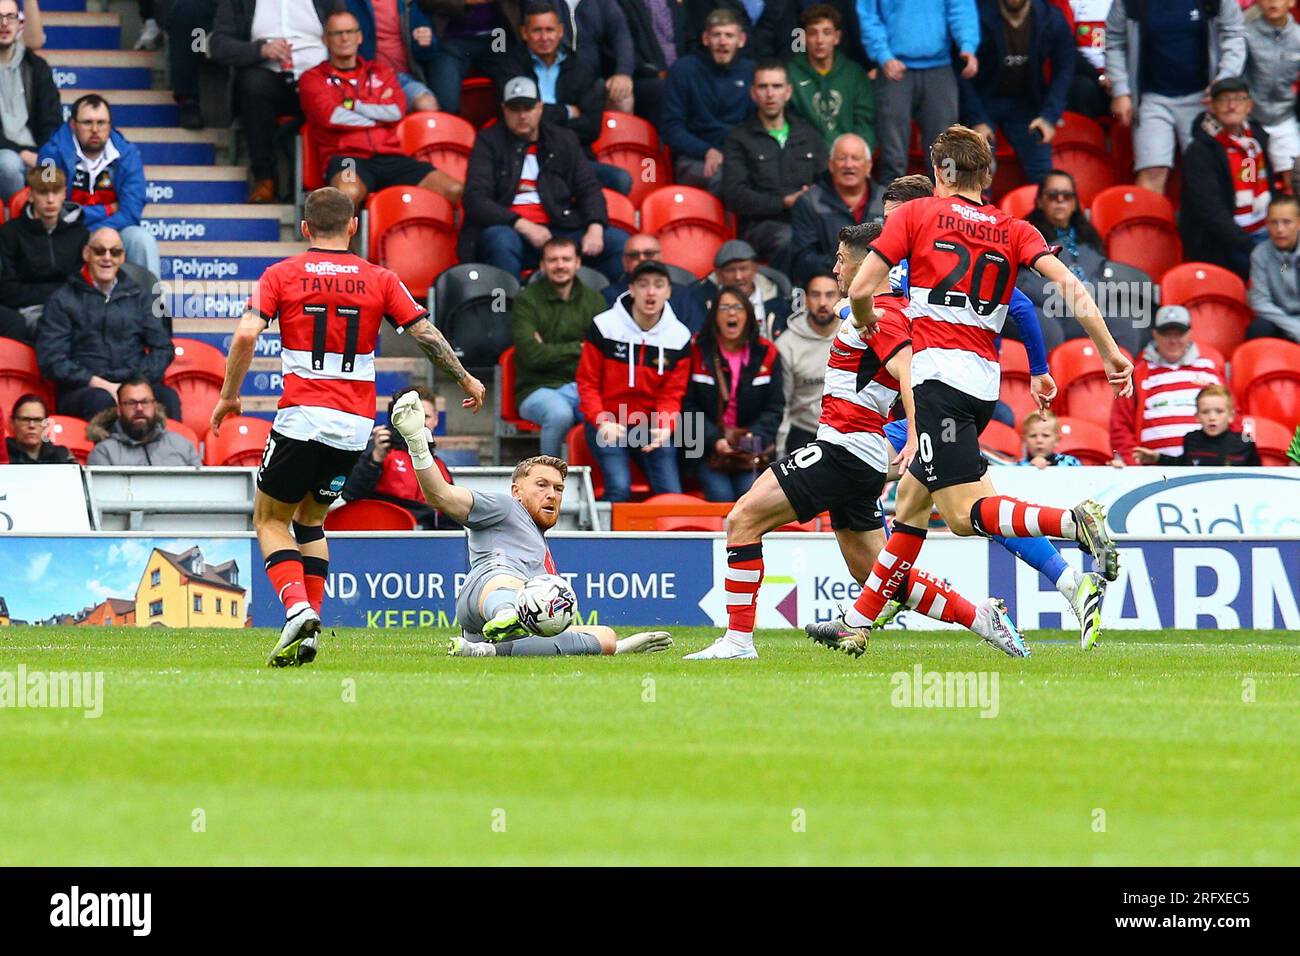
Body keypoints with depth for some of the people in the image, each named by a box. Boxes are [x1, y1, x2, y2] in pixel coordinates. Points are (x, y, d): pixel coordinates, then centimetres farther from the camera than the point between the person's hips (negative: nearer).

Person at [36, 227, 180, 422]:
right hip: (82, 390, -3)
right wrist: (100, 384, -11)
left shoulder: (138, 296, 20)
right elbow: (51, 360, 0)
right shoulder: (63, 300, 9)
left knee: (168, 397, -30)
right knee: (101, 400, -38)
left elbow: (163, 348, 14)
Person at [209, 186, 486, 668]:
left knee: (270, 520, 12)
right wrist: (466, 379, 18)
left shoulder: (281, 275, 2)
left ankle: (298, 608, -13)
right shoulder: (379, 280, 7)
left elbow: (246, 335, -9)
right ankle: (306, 635, 9)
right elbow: (426, 335, 4)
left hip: (301, 418, -3)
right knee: (310, 520, 21)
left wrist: (228, 396, 2)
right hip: (355, 427, 3)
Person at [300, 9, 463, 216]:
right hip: (348, 158, -4)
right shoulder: (314, 79, 14)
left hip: (391, 157, 4)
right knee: (348, 192, -42)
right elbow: (331, 116, -5)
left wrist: (351, 105, 2)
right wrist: (379, 116, 5)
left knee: (457, 191, -15)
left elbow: (397, 111, 6)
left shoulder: (380, 73, 25)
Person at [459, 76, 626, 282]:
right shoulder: (489, 142, 8)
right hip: (510, 228, -3)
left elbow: (588, 188, 13)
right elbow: (475, 199, -3)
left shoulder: (564, 140, 18)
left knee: (618, 241, -18)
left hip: (559, 229, 3)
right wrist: (522, 225, -18)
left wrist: (595, 228, -10)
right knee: (500, 240, -39)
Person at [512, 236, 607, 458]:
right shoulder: (526, 301, 1)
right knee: (560, 414, -37)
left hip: (584, 387, 3)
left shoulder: (594, 300, 12)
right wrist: (578, 348, -3)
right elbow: (531, 355, -11)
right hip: (540, 388, -3)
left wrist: (552, 352, -7)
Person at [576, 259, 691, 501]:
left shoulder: (679, 336, 2)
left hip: (651, 426, 3)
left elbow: (672, 393, 4)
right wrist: (601, 422, -18)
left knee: (671, 493, -10)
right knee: (619, 487, -24)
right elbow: (587, 382, -2)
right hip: (609, 424, -3)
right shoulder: (604, 327, -6)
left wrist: (665, 427, -17)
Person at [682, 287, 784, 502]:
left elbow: (774, 409, 6)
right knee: (721, 495, -24)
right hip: (707, 450, -1)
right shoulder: (697, 351, 0)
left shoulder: (766, 354, 6)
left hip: (753, 450, 1)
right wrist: (715, 440, -15)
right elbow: (688, 407, -2)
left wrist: (755, 437, -13)